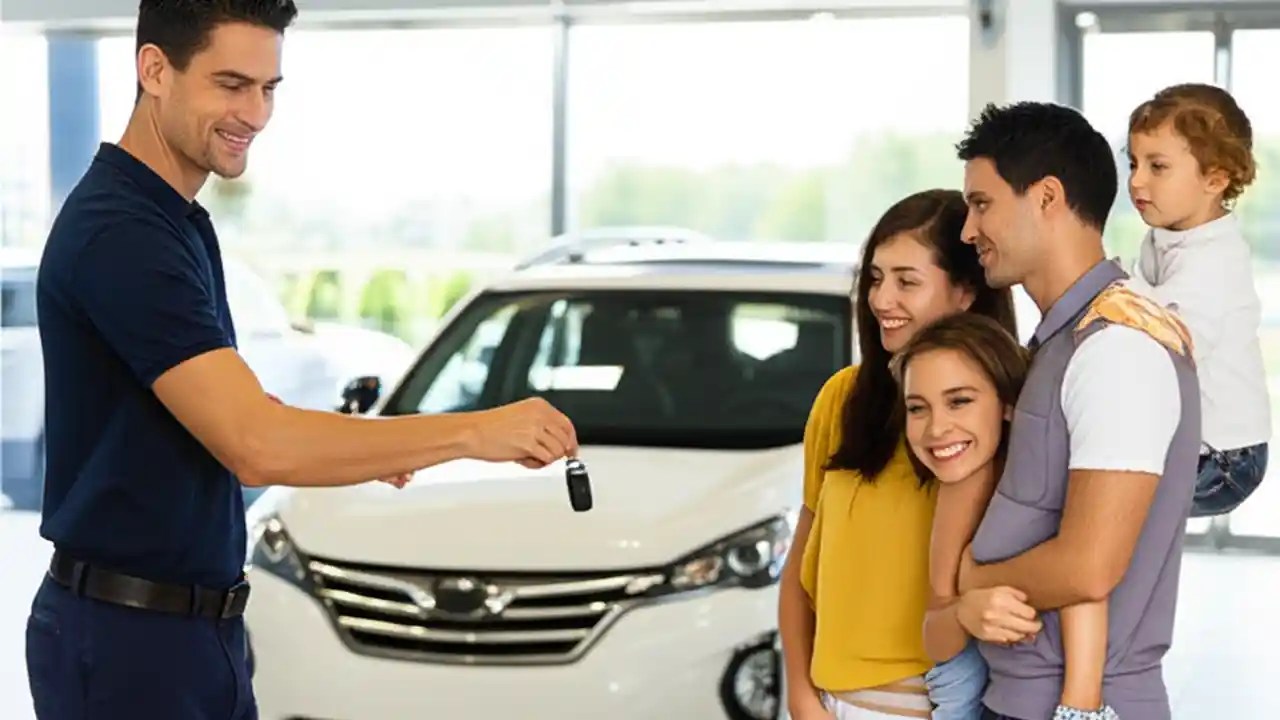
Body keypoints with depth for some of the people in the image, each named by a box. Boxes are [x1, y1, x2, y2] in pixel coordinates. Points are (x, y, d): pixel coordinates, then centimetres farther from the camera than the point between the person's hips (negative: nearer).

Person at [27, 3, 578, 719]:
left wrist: (352, 444, 5)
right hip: (126, 640, -9)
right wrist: (475, 432, -25)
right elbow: (258, 445, -28)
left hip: (197, 627, 9)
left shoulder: (175, 221, 10)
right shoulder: (121, 235, -21)